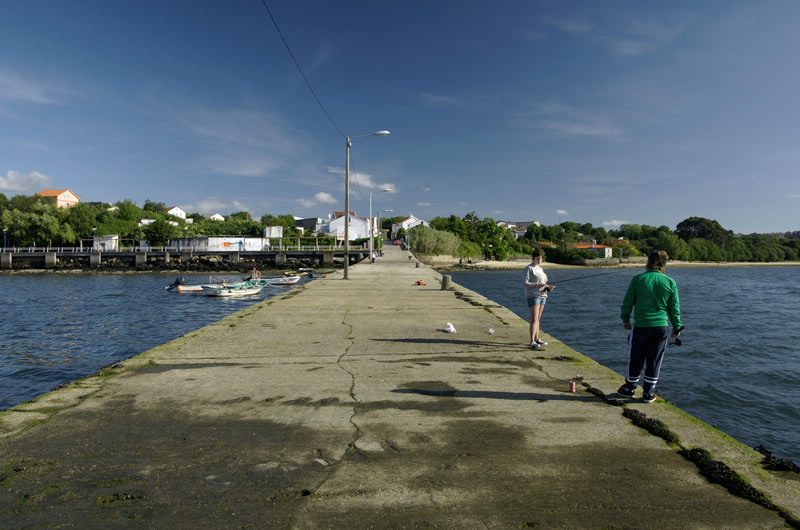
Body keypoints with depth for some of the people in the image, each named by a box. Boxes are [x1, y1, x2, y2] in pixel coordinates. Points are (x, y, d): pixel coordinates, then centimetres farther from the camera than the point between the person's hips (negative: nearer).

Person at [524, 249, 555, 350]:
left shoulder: (540, 268, 19)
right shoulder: (529, 268, -7)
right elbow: (526, 283, -14)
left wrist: (548, 287, 2)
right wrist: (538, 285, -24)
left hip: (542, 295, 8)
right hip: (533, 295, -8)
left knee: (538, 319, 13)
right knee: (534, 319, -14)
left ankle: (537, 339, 21)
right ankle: (532, 342, -17)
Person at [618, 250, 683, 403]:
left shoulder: (637, 279, -6)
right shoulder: (670, 282, -2)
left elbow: (627, 303, 0)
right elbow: (675, 308, 4)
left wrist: (625, 319, 15)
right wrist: (676, 327, 15)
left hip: (640, 326, -1)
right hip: (661, 326, 1)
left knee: (635, 359, 12)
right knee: (654, 361, 10)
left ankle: (630, 388, 25)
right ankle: (649, 393, 17)